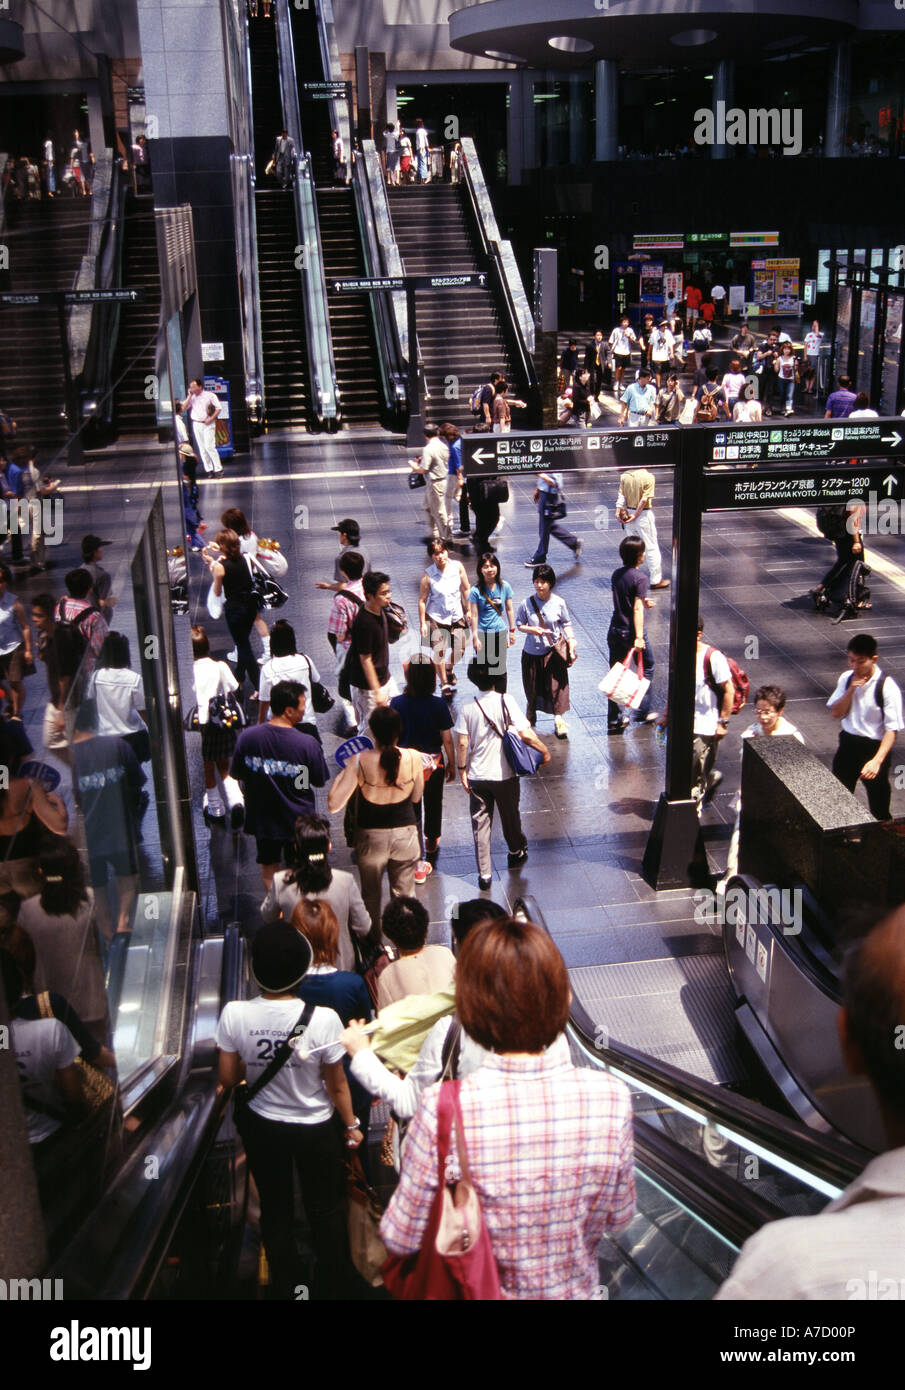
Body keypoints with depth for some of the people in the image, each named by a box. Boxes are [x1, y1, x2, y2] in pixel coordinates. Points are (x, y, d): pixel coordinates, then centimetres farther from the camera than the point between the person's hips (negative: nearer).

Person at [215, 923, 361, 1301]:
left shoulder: (234, 1014, -22)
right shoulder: (322, 1018, -27)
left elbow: (228, 1079, -9)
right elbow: (337, 1085, -15)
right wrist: (351, 1125, 2)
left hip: (262, 1127, 2)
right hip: (315, 1129, -2)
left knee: (275, 1211, 24)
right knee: (326, 1211, 21)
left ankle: (287, 1286, 42)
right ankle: (332, 1288, 37)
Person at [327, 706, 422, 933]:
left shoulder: (360, 761, -20)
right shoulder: (413, 758, -15)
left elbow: (334, 804, -20)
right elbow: (416, 797, 1)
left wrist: (341, 775, -5)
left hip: (371, 835, -1)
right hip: (405, 833, 1)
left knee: (371, 896, 21)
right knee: (405, 895, 19)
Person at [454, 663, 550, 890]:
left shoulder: (468, 707, -9)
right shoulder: (506, 701, -14)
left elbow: (463, 744, -7)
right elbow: (525, 734, -16)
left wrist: (462, 770, 5)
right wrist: (545, 751, 0)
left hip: (477, 777, 1)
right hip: (505, 775, -1)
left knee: (480, 824, 9)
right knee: (510, 817, 22)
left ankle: (484, 875, 11)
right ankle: (517, 853, 46)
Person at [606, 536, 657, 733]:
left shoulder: (616, 574, 4)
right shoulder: (640, 578, -16)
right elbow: (637, 609, -22)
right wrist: (639, 637, -25)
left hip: (614, 631, 6)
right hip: (631, 631, -6)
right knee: (647, 669, 16)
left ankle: (613, 719, 12)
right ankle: (643, 713, 21)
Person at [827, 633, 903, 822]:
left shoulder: (887, 687, -20)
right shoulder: (846, 678, -3)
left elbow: (892, 729, -22)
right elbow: (836, 713, -2)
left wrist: (877, 760, -32)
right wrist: (851, 690, -17)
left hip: (875, 747, -5)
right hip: (848, 743, 5)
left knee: (879, 807, 8)